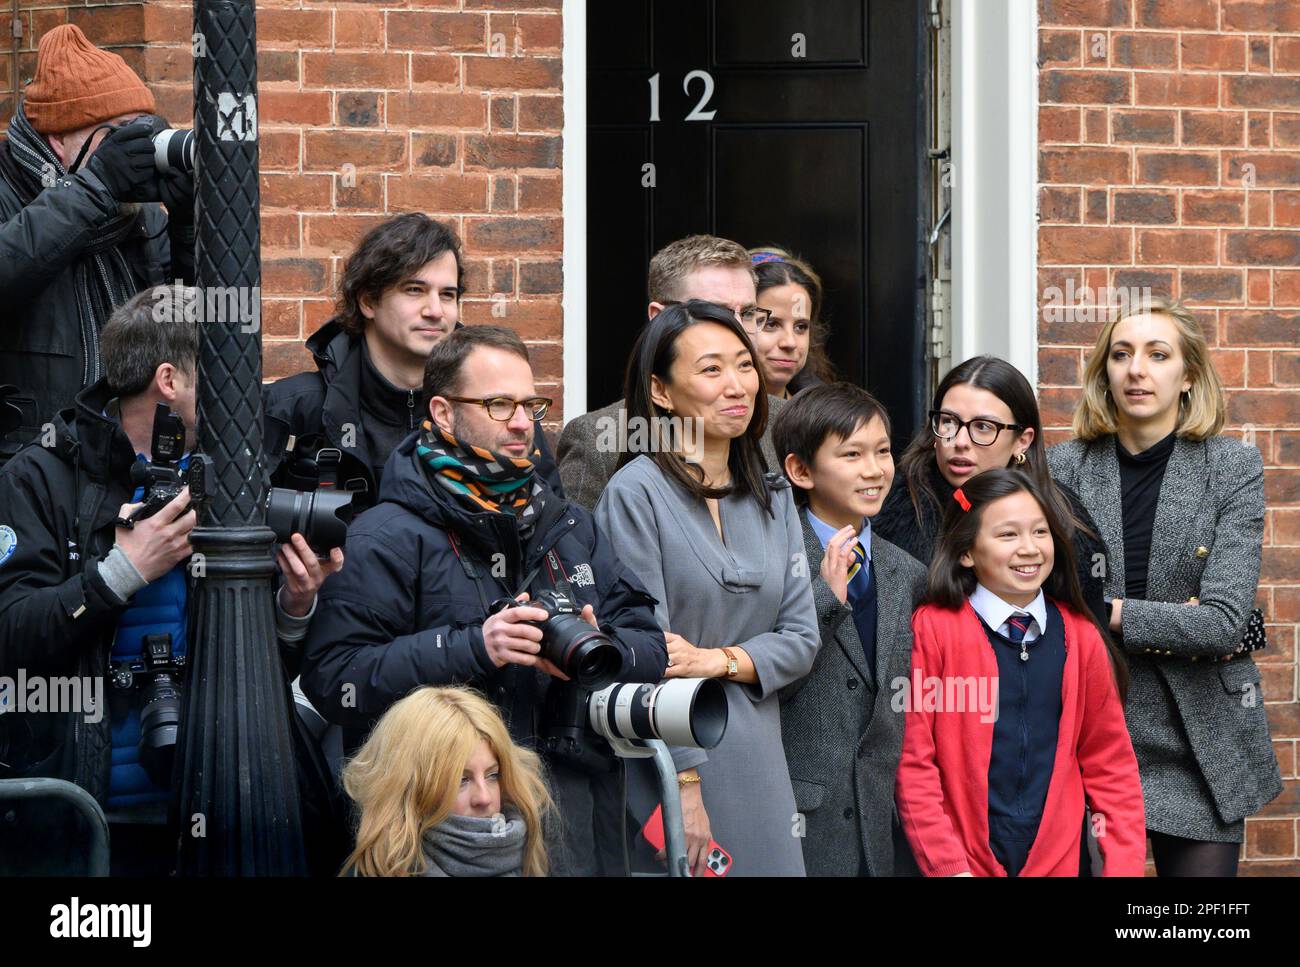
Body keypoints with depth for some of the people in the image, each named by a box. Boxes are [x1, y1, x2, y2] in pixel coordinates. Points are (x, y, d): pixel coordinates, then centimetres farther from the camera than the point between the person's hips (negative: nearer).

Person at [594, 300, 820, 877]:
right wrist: (686, 787, -15)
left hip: (758, 763, 6)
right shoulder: (635, 493, -8)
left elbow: (801, 638, 8)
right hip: (668, 769, -6)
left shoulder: (772, 498, 12)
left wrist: (715, 660, -10)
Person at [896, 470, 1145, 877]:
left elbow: (1110, 764, 8)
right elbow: (912, 762, -7)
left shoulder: (1080, 636, 5)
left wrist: (1125, 865, -1)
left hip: (1059, 860, 3)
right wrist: (947, 866, -13)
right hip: (966, 862, -3)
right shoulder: (931, 629, -7)